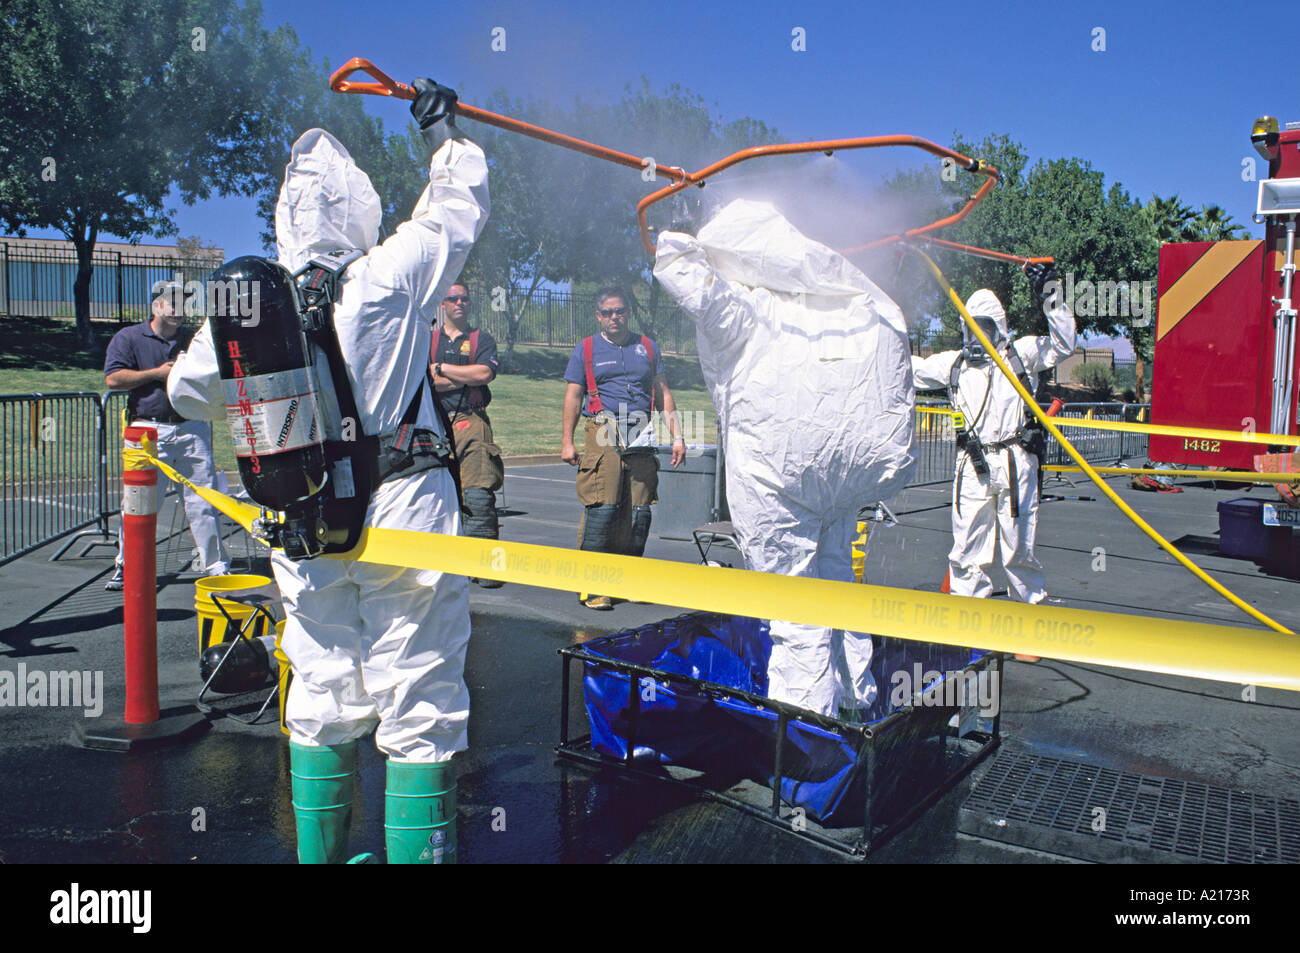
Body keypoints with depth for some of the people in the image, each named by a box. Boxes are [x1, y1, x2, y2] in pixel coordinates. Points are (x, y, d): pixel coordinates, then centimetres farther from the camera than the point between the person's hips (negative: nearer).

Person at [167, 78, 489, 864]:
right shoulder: (390, 276, -11)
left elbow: (192, 391, 14)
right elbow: (460, 206, 5)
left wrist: (162, 399, 38)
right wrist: (443, 125, 22)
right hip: (402, 512, -4)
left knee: (322, 697, 18)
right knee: (417, 705, 5)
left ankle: (320, 851, 31)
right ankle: (416, 850, 13)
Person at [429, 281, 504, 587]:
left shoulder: (482, 339, 14)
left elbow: (484, 373, -6)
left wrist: (440, 369, 0)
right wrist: (464, 378, -2)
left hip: (472, 424, -2)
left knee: (479, 496, -14)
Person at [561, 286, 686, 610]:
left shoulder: (647, 347, 17)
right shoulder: (586, 349, 10)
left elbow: (663, 394, 17)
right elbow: (573, 397, 8)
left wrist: (677, 436, 10)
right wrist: (567, 442, 1)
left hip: (641, 439, 3)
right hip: (604, 437, -3)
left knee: (639, 512, 2)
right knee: (602, 507, -12)